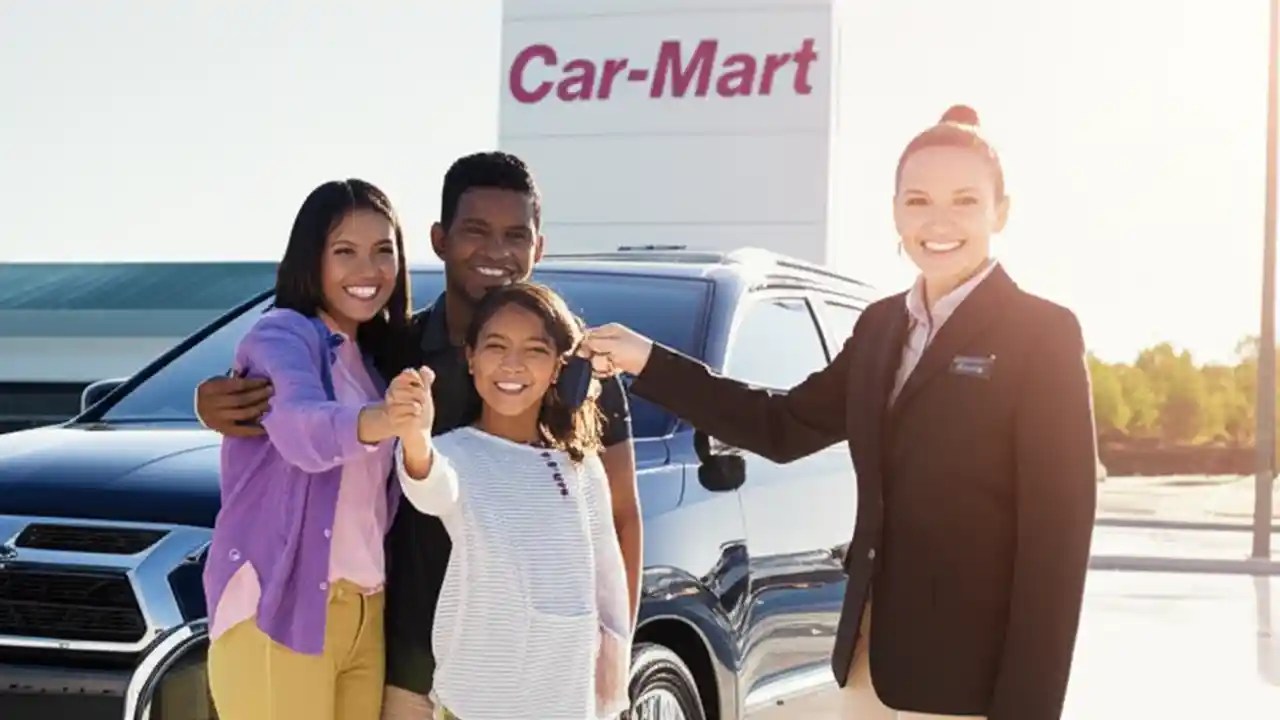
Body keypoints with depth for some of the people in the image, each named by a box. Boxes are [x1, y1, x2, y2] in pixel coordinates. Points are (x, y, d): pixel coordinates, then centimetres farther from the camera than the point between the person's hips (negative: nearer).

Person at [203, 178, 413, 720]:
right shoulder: (281, 334, -8)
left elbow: (372, 494, 14)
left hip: (364, 613, 7)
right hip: (278, 612, -7)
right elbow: (300, 428, -30)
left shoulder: (375, 358, 16)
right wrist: (379, 421, -49)